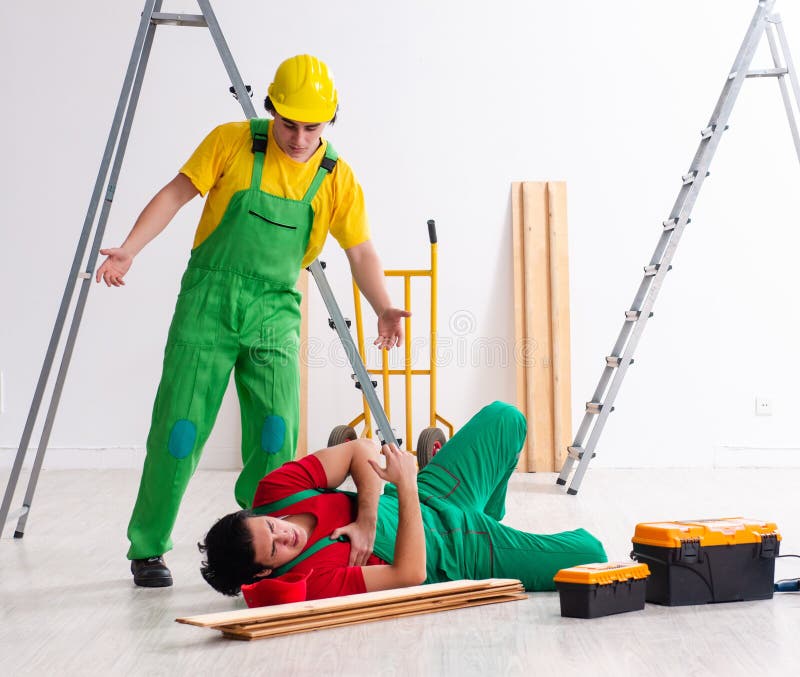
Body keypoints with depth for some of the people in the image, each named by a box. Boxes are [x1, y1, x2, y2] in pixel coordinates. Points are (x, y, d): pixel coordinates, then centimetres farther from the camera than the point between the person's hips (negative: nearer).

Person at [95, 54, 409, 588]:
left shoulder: (336, 177, 5)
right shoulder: (232, 142, -1)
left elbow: (361, 250, 8)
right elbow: (177, 194, -1)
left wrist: (384, 307, -7)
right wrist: (129, 250, -13)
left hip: (274, 313, 2)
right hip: (208, 301, -2)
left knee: (277, 434, -8)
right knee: (180, 428, -2)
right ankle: (148, 549, 12)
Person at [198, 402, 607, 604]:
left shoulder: (276, 491, -21)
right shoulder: (312, 583, -36)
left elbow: (361, 450, -15)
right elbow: (410, 574, -37)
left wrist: (367, 519, -27)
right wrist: (406, 486, -38)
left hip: (430, 500, 6)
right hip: (456, 556, -6)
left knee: (504, 419, 15)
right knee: (589, 554, -2)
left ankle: (487, 524, 38)